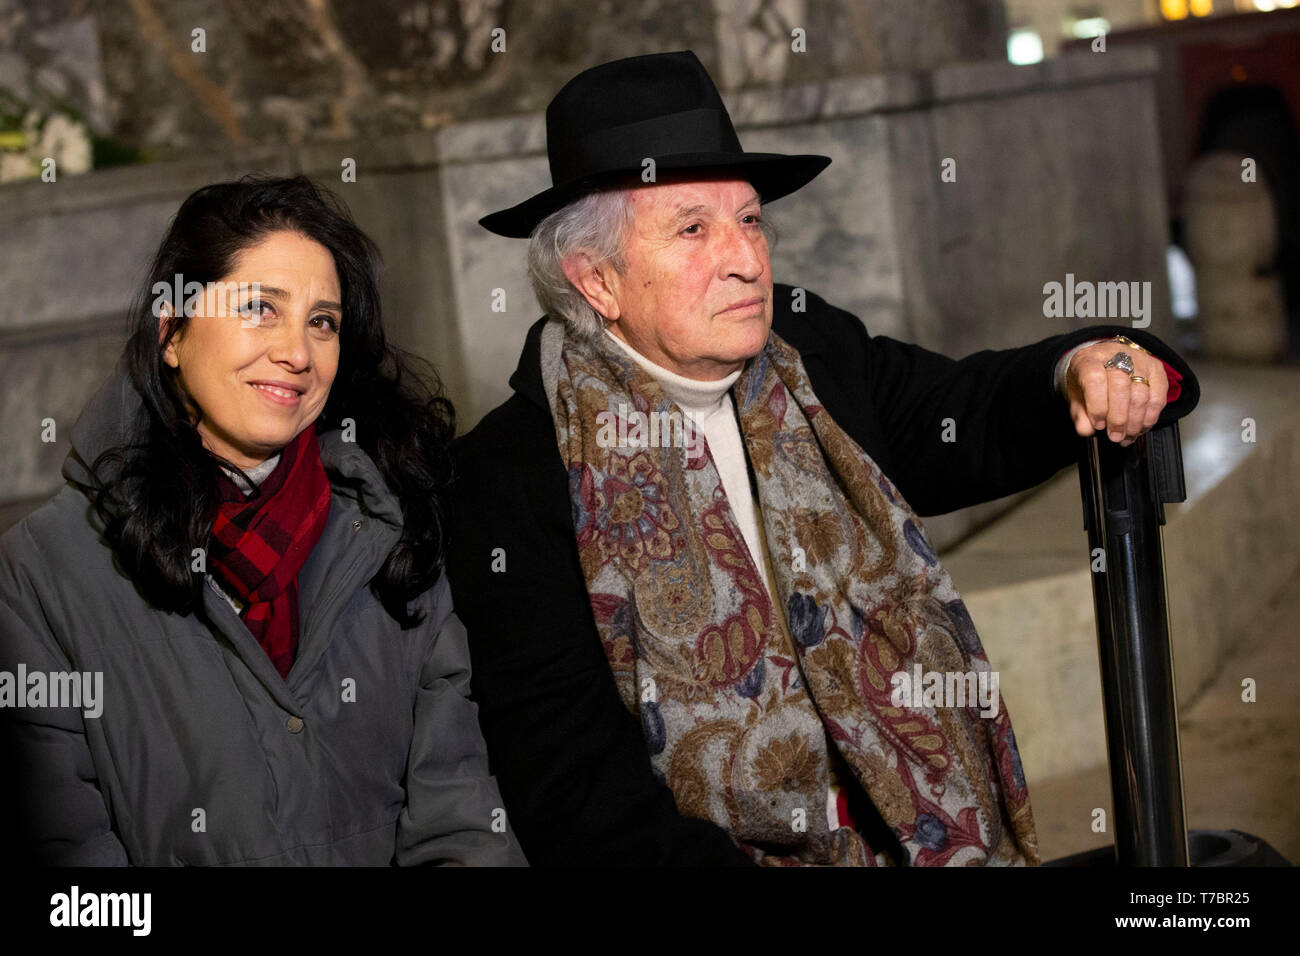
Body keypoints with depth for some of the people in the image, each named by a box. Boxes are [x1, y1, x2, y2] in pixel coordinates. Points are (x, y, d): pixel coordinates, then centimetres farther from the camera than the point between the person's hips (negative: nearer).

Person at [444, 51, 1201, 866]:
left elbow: (975, 419, 23)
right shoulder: (513, 475, -8)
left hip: (943, 837, 4)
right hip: (724, 848, -4)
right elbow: (567, 777, -13)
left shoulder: (815, 355, 6)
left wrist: (1083, 369, 2)